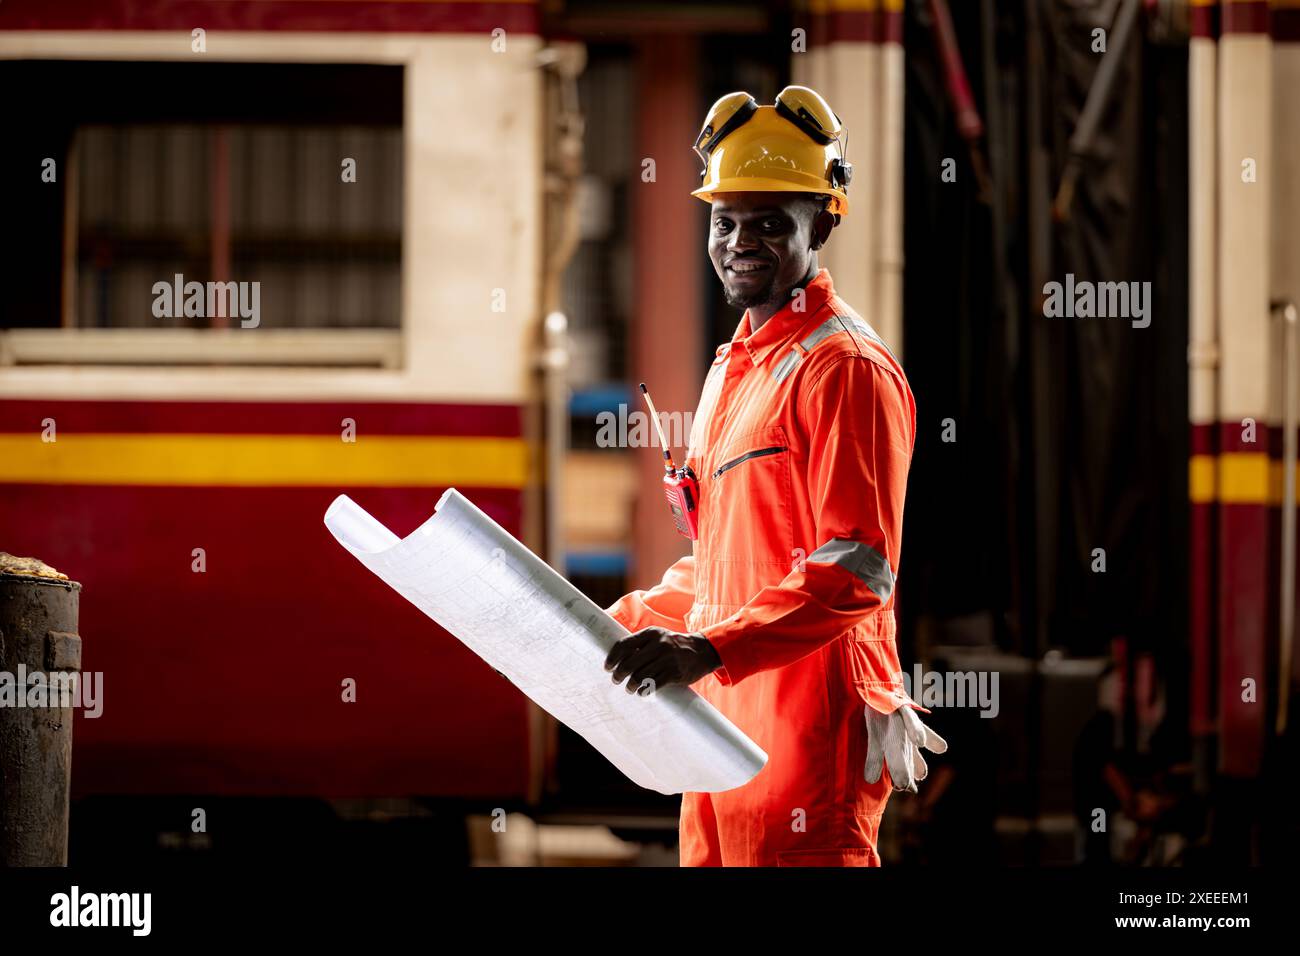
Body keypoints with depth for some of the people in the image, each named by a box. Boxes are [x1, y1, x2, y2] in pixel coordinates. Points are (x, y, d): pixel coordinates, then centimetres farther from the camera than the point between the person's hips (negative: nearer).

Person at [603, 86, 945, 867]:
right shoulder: (733, 370, 19)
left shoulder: (847, 368, -10)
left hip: (809, 732, -9)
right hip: (723, 720, 9)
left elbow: (855, 577, -19)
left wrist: (710, 650, -27)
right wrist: (625, 623, 18)